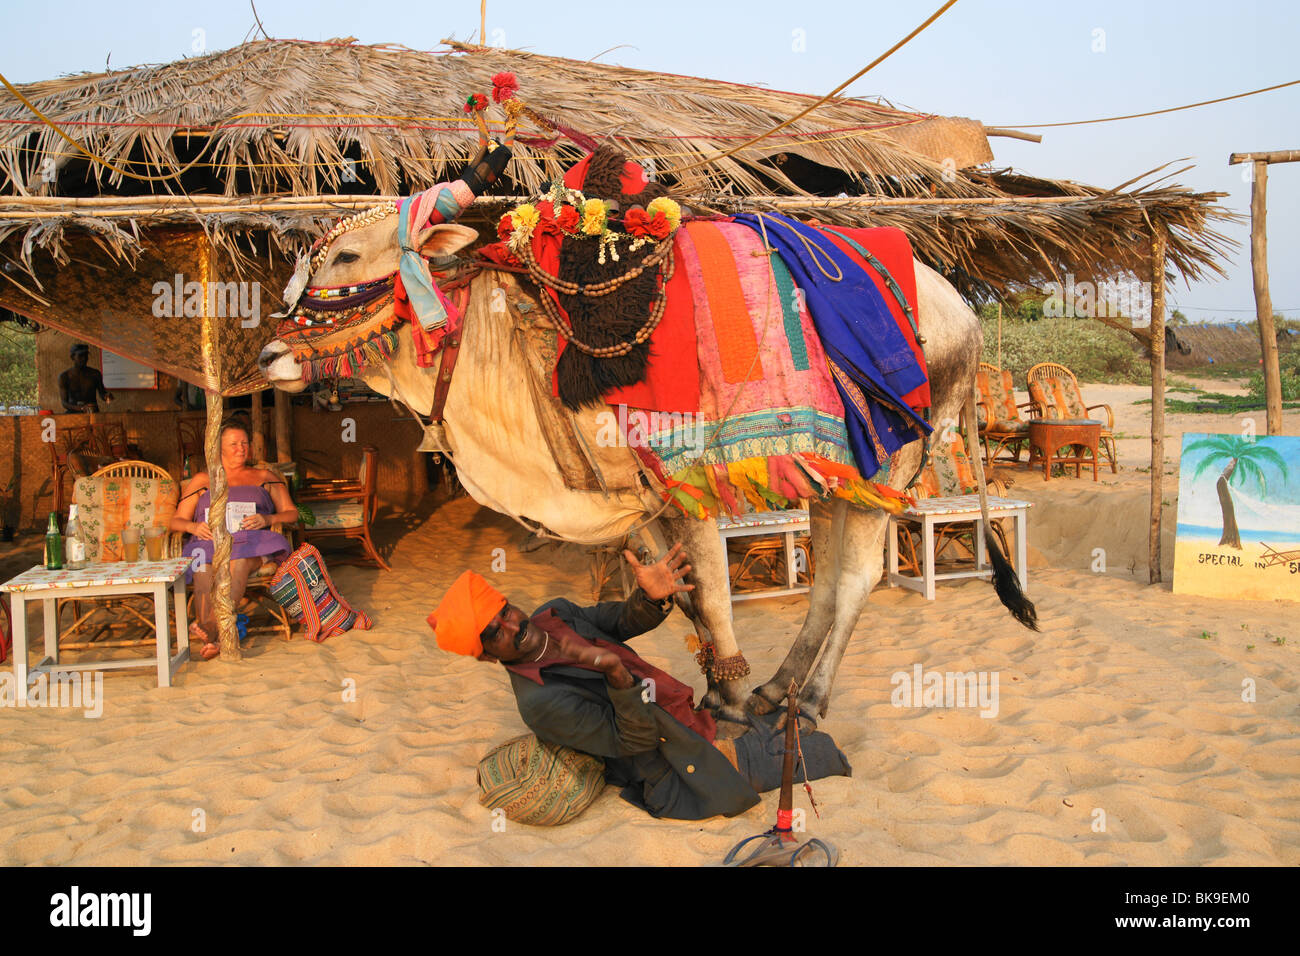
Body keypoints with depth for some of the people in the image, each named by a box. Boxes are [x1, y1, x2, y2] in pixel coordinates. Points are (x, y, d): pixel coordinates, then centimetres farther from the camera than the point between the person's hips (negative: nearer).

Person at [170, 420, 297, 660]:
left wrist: (267, 519, -4)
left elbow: (291, 513, 20)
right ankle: (210, 638, -53)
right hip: (209, 541, 1)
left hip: (252, 541, -1)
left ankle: (207, 627, -55)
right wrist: (194, 527, -3)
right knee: (204, 568, -37)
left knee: (239, 561, -39)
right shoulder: (201, 480, 29)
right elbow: (176, 520, 23)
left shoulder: (265, 477, 28)